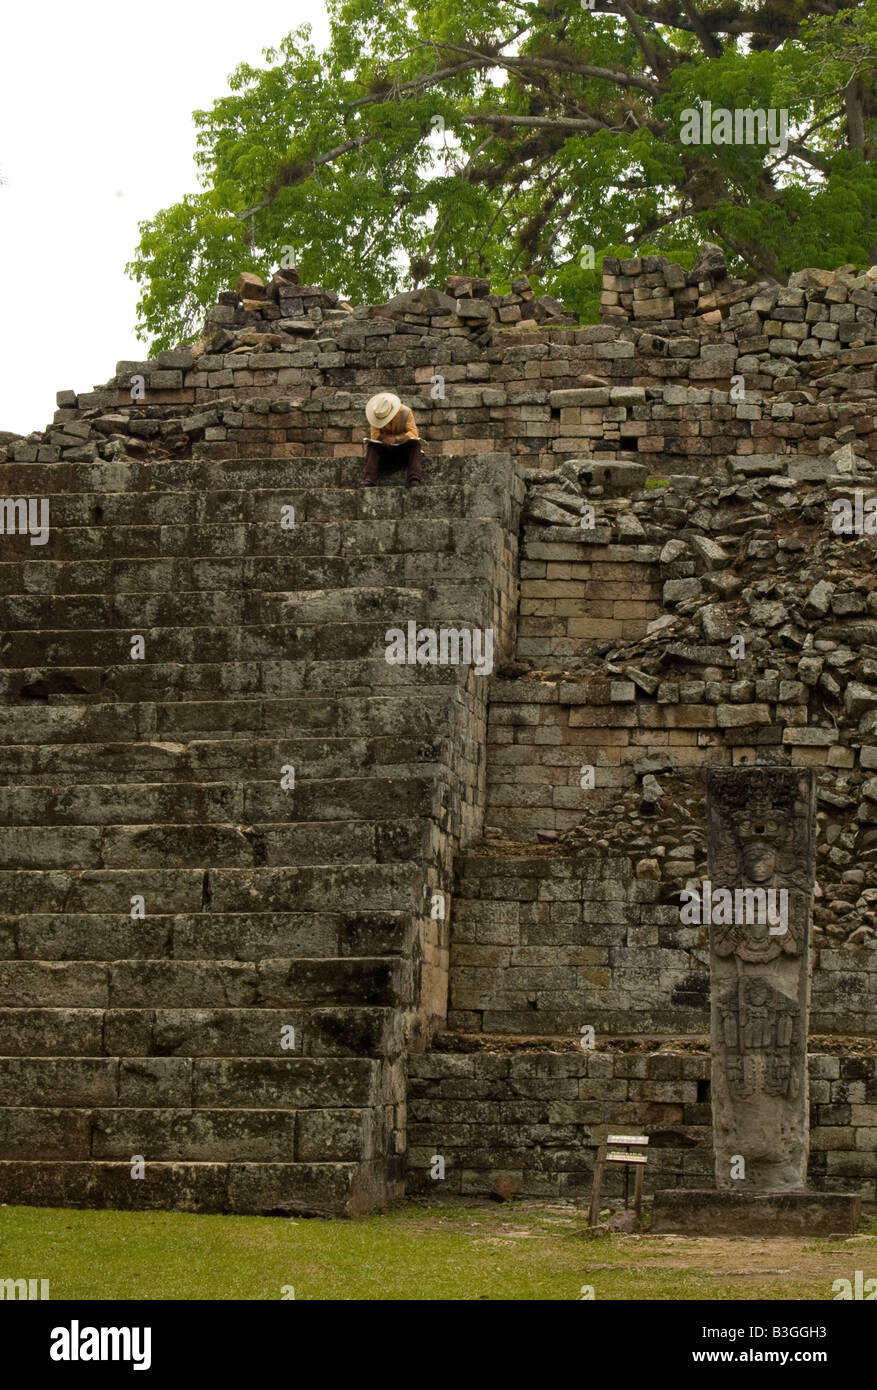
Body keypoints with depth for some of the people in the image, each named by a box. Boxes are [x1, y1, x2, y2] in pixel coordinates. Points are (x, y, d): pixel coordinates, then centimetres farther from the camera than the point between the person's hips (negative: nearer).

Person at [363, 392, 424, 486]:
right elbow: (375, 435, -16)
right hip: (385, 449, 2)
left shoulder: (405, 412, -16)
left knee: (415, 443, -32)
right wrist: (386, 437, -36)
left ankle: (414, 479, -45)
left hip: (404, 449, -2)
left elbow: (413, 433, -24)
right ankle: (369, 480, -39)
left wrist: (396, 438, -40)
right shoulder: (376, 416, -10)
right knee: (372, 445, -26)